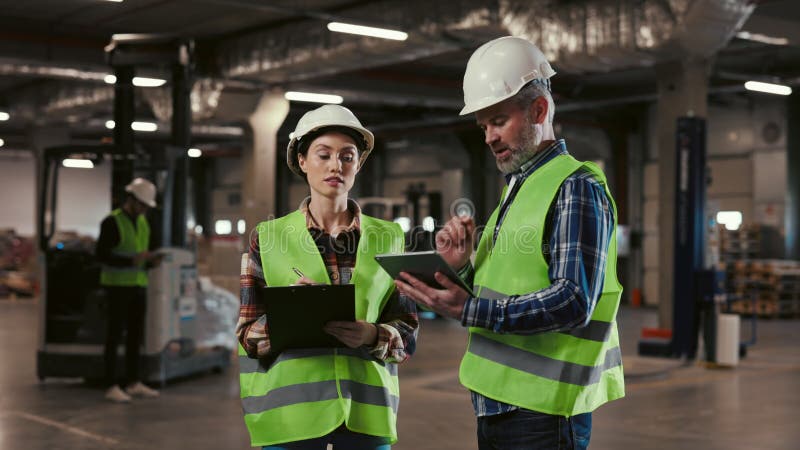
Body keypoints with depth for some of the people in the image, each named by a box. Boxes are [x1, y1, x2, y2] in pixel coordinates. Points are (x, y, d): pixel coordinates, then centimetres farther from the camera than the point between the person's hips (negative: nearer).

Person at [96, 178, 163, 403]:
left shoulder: (142, 222, 12)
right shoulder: (111, 222, -12)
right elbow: (101, 255, -16)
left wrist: (152, 260, -4)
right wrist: (131, 260, -25)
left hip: (138, 285, 7)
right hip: (117, 285, -7)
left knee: (136, 335, 9)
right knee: (114, 336, -5)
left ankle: (134, 383, 17)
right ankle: (112, 387, -1)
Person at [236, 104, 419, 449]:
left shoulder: (388, 239, 7)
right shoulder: (269, 238, 4)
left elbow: (407, 334, 5)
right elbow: (248, 335, 2)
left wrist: (373, 336, -17)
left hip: (366, 410, 1)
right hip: (290, 411, -1)